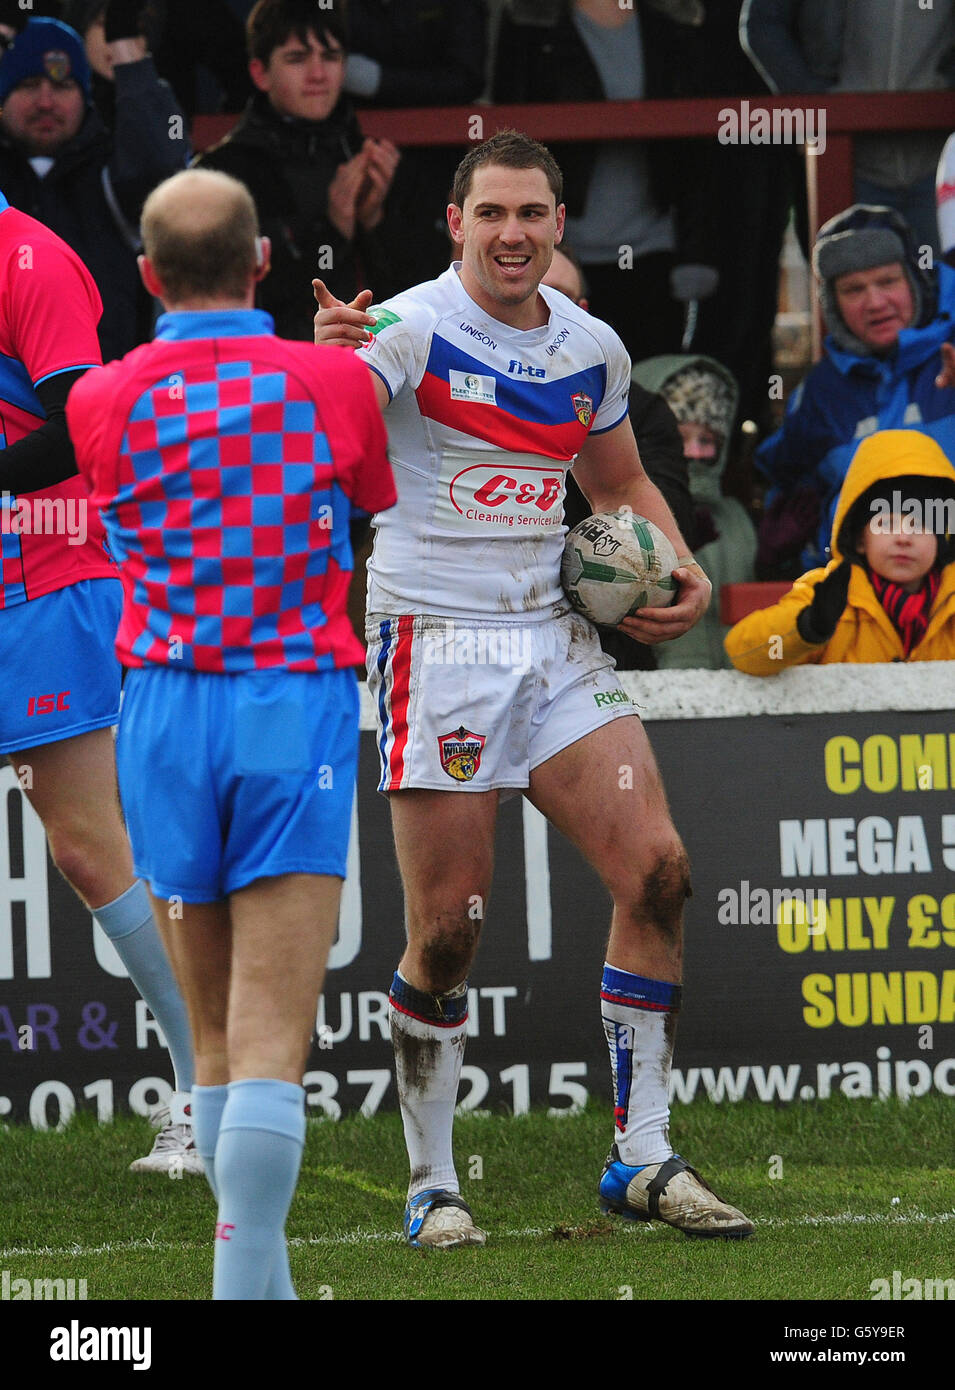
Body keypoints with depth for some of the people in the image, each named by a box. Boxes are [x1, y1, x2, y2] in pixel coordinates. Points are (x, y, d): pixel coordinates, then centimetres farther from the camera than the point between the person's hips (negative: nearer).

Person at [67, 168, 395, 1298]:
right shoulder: (331, 382, -3)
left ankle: (262, 1279, 15)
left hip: (163, 716, 2)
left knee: (215, 1036, 12)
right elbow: (375, 510, 13)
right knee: (272, 1039, -7)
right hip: (299, 708, -2)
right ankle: (246, 1288, -17)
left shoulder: (101, 401, 2)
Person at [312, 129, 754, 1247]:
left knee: (655, 871, -5)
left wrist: (684, 572, 8)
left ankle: (641, 1159, 5)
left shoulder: (591, 350, 9)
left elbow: (623, 487, 26)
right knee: (446, 933, -6)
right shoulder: (407, 329, -11)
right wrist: (321, 364, -49)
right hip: (434, 640, -6)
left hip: (552, 637, 6)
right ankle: (432, 1185, 8)